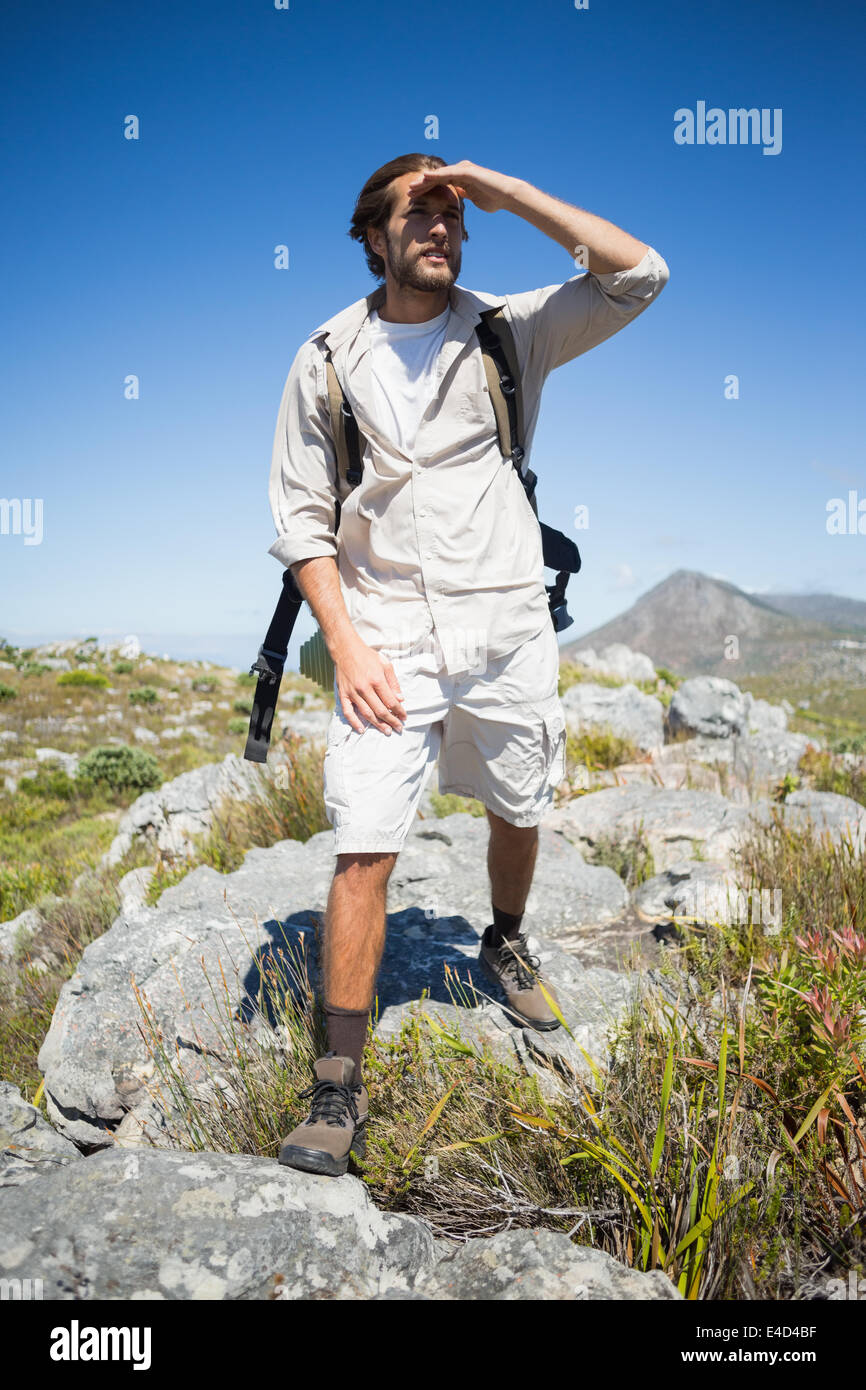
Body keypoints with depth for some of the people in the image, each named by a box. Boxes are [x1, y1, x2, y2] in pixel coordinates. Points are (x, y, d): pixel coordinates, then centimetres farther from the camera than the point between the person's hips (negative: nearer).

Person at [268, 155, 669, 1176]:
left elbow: (637, 274, -6)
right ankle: (339, 1090, 3)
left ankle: (505, 945, 49)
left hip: (507, 628, 2)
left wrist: (504, 192, -6)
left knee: (519, 815, 17)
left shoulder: (511, 334, 5)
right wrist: (345, 644, -10)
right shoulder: (326, 360, 3)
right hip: (386, 639, -1)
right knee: (363, 850, -9)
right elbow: (301, 515, 1)